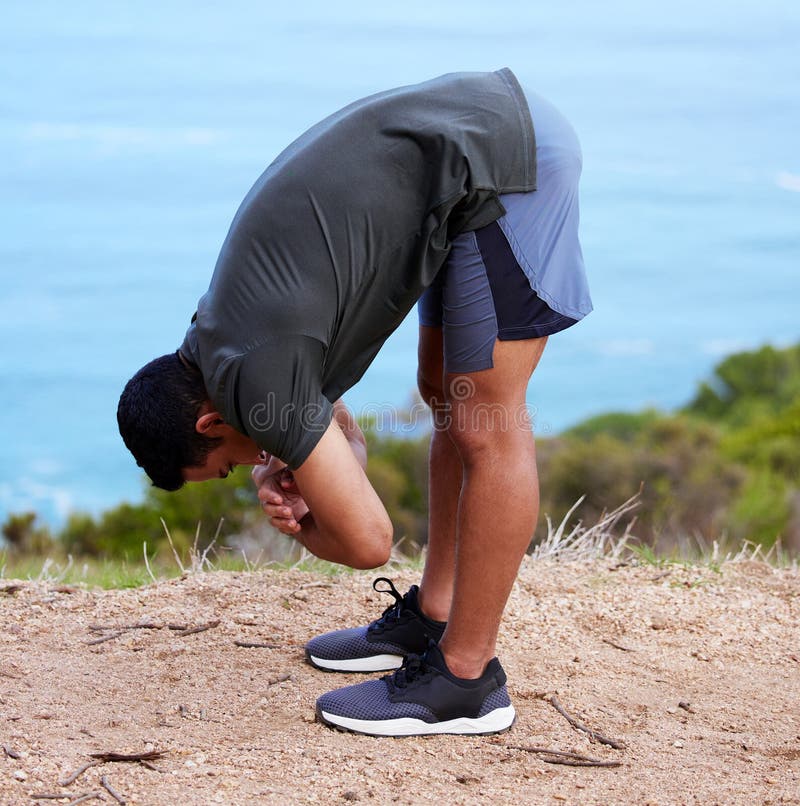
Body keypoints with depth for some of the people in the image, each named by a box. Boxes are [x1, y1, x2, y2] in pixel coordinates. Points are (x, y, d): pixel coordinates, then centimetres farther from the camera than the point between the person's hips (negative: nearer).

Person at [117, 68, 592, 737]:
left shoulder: (253, 375, -14)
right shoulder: (224, 329, 14)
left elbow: (368, 542, -13)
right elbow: (342, 432, 28)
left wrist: (297, 526, 9)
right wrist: (286, 476, 5)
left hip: (502, 158, -10)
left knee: (485, 427, -5)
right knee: (445, 393, 17)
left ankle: (466, 679, 3)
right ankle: (432, 617, 28)